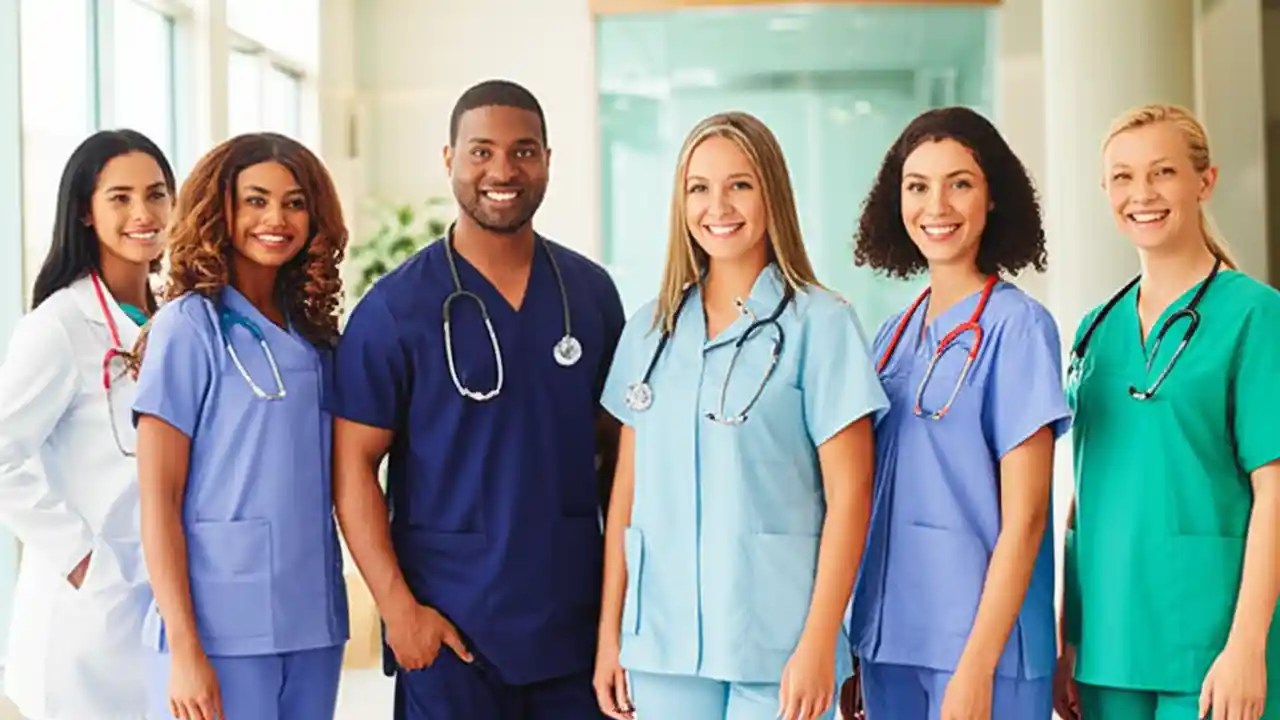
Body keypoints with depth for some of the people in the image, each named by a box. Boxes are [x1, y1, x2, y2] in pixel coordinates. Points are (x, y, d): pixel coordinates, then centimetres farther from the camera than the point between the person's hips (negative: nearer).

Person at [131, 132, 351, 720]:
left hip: (314, 626, 5)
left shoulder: (314, 333, 11)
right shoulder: (190, 325, -5)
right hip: (221, 631, -5)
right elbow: (158, 501, -8)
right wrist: (184, 648, -14)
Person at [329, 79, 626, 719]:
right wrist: (398, 606, -13)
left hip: (576, 623, 4)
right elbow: (354, 463, -6)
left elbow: (615, 443, 13)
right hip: (449, 627, -3)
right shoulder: (395, 307, -5)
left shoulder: (591, 292, 6)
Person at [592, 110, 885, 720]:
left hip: (775, 643, -4)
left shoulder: (820, 322, -4)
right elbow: (627, 488, 11)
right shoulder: (650, 328, 9)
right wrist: (610, 633, 8)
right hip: (660, 642, 4)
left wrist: (819, 643, -12)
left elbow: (847, 493, -7)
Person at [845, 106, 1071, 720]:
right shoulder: (893, 334, 9)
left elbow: (1024, 517, -12)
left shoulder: (1017, 325, -8)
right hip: (888, 640, 6)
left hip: (980, 644, -6)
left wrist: (976, 667, -16)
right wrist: (858, 647, 10)